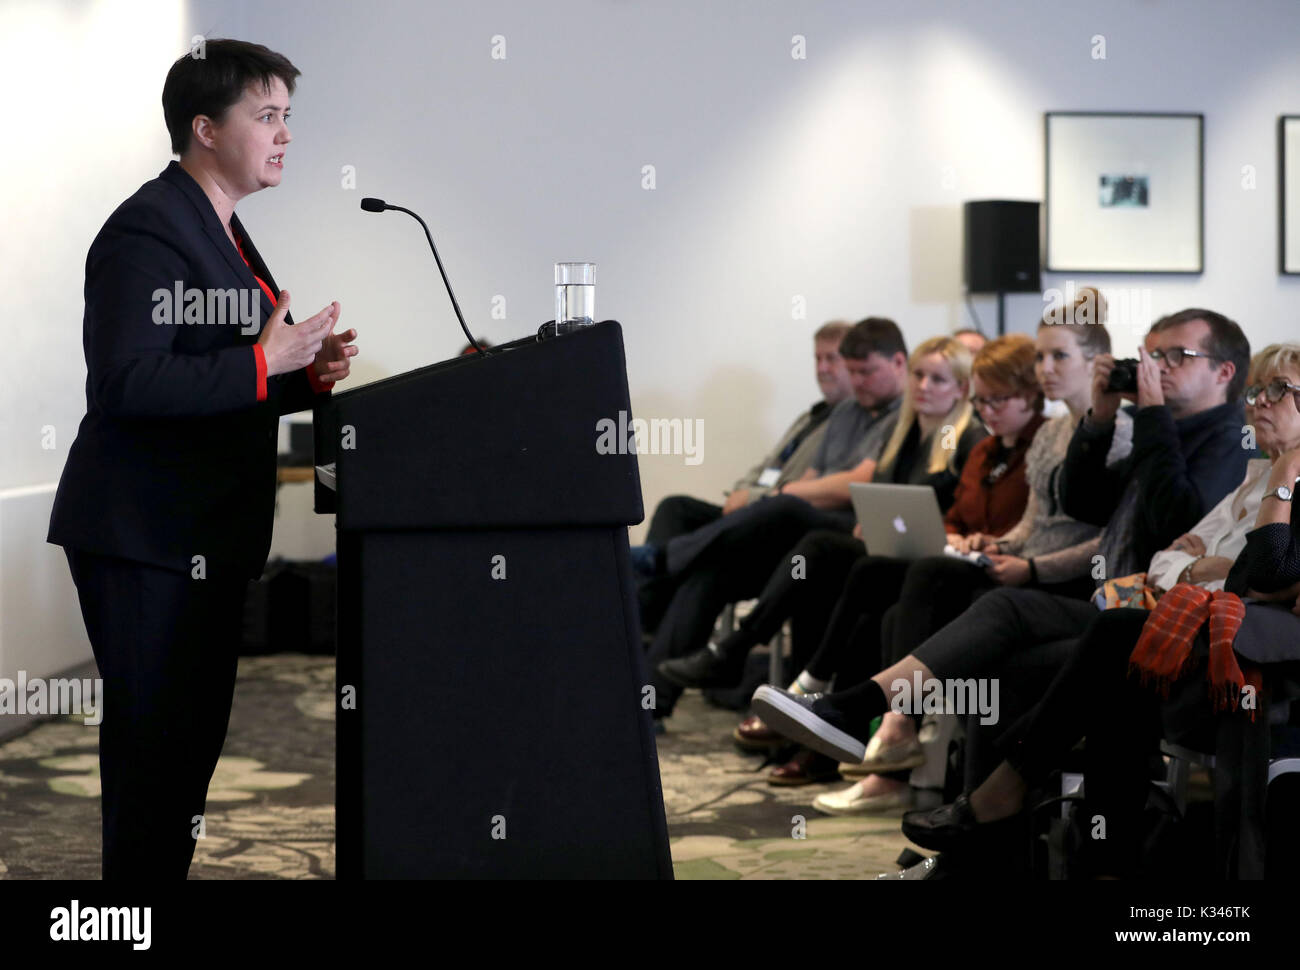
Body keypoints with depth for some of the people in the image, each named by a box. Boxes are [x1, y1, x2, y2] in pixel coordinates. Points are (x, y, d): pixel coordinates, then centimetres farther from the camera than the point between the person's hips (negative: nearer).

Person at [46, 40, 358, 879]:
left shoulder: (226, 235, 17)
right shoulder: (149, 229, -14)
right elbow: (128, 383, -24)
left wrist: (309, 373, 5)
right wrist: (266, 361, -23)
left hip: (206, 540, 10)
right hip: (148, 538, -10)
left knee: (194, 739, 15)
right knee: (155, 743, -6)